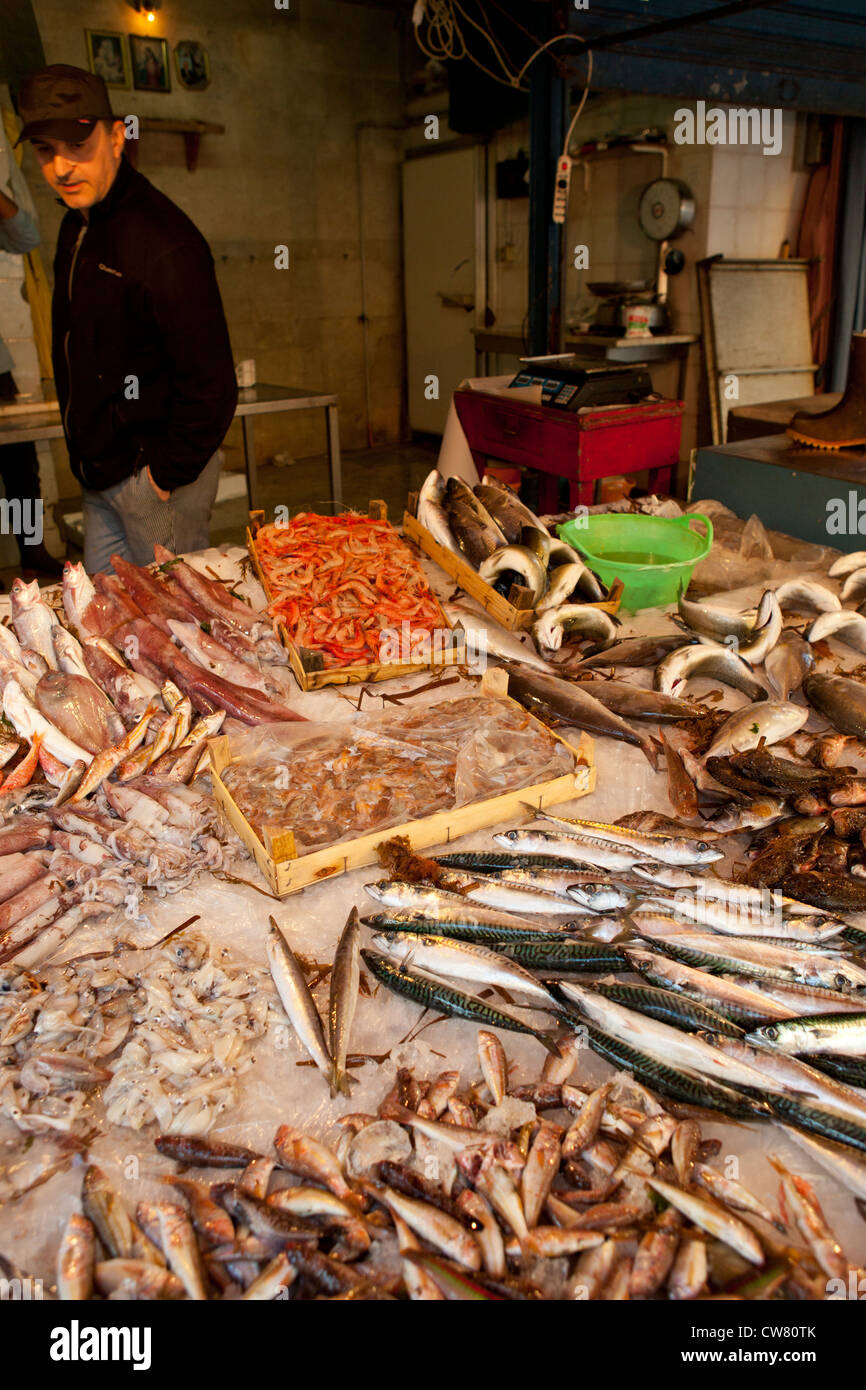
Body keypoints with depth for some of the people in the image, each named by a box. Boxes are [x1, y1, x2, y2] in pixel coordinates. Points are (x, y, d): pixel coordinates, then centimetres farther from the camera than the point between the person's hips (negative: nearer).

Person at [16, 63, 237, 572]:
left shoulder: (166, 244, -20)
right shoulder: (77, 225, 11)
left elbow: (211, 387, -23)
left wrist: (165, 473, -17)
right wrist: (91, 459, 15)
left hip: (160, 475, -9)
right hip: (100, 473, 9)